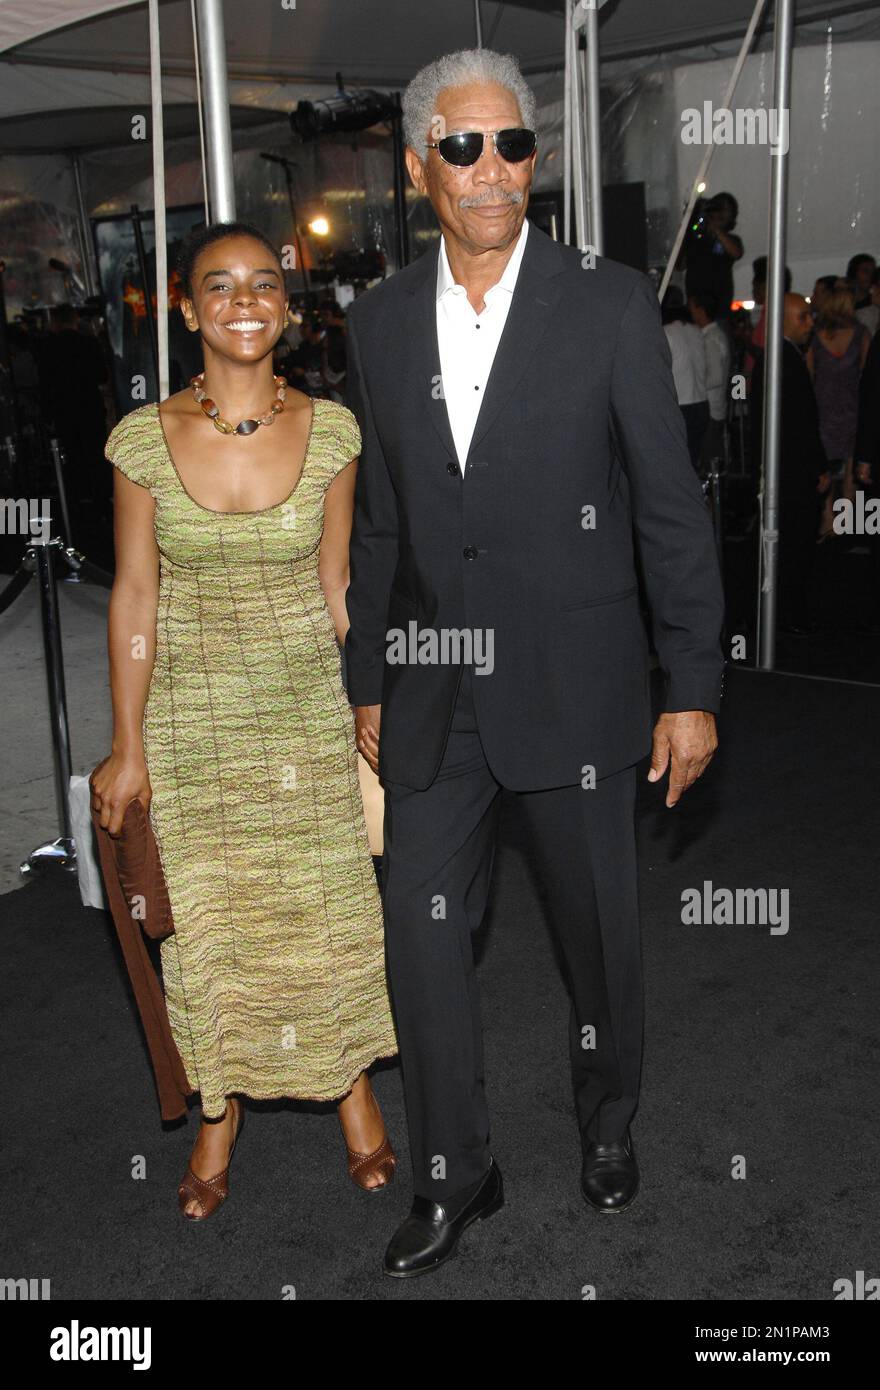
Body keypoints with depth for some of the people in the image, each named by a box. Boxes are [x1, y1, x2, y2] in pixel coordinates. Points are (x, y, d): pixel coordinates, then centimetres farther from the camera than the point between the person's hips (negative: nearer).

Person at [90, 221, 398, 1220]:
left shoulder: (328, 431, -5)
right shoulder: (145, 439, -8)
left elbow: (334, 584, 2)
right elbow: (134, 597, -5)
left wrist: (363, 705, 4)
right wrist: (128, 747, -4)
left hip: (305, 703, 1)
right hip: (188, 709, 0)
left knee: (325, 905, 10)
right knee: (204, 919, 10)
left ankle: (351, 1086, 34)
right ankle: (220, 1116, 31)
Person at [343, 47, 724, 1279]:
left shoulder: (611, 304, -5)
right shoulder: (380, 321, 6)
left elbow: (672, 510, -5)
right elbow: (377, 525, 11)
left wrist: (694, 691, -7)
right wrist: (368, 687, 11)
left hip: (573, 684, -3)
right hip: (434, 694, 3)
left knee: (600, 929, 12)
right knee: (421, 930, 7)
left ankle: (608, 1127, 39)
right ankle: (454, 1177, 27)